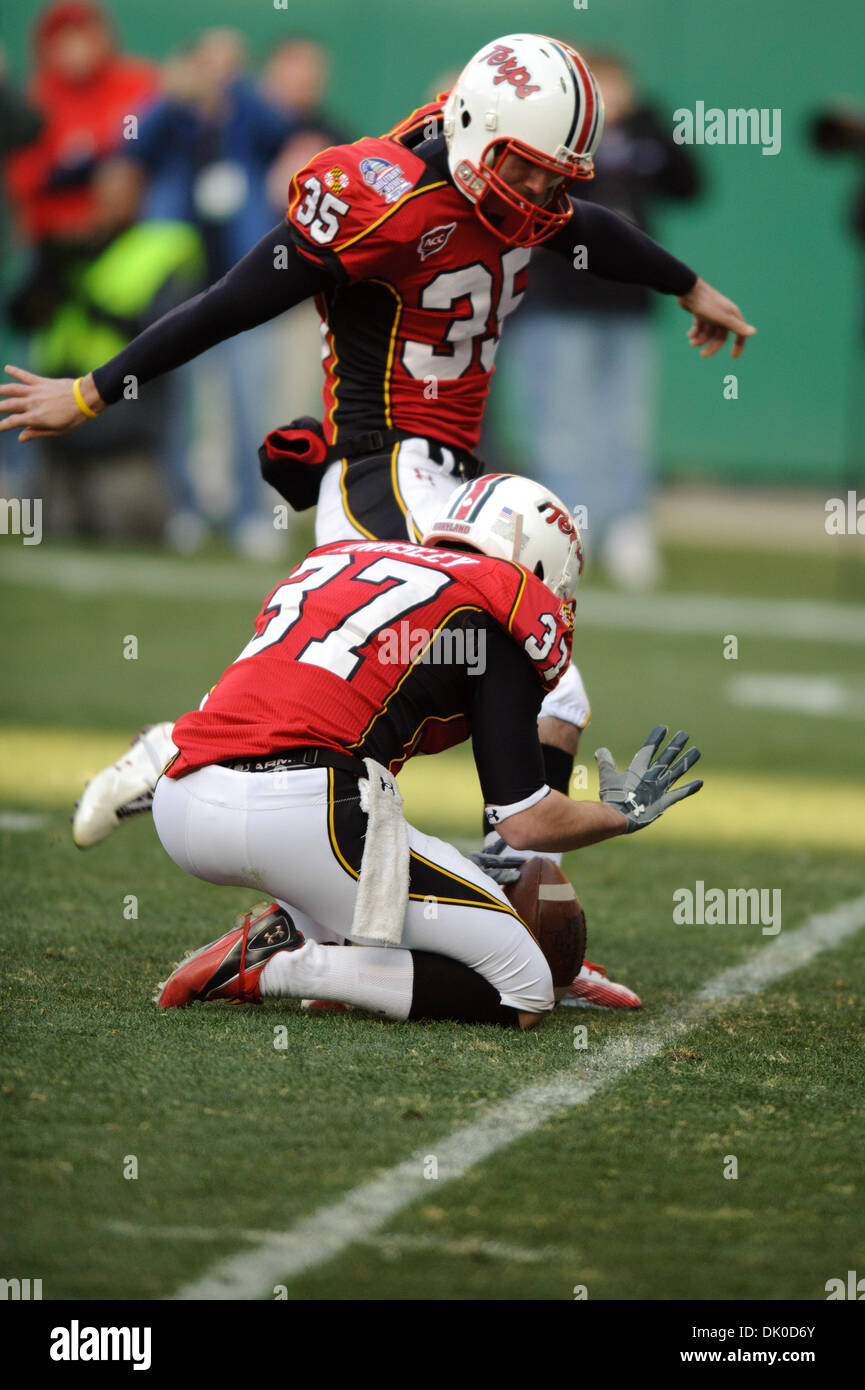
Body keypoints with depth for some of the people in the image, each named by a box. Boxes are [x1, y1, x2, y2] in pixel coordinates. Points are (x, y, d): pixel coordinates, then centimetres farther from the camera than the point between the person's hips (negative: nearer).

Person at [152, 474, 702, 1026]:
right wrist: (625, 813, 27)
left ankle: (283, 932, 6)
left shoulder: (336, 559, 28)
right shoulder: (505, 605, 9)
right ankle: (277, 968, -9)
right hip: (300, 811, -8)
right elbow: (526, 823, 4)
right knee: (523, 997, 1)